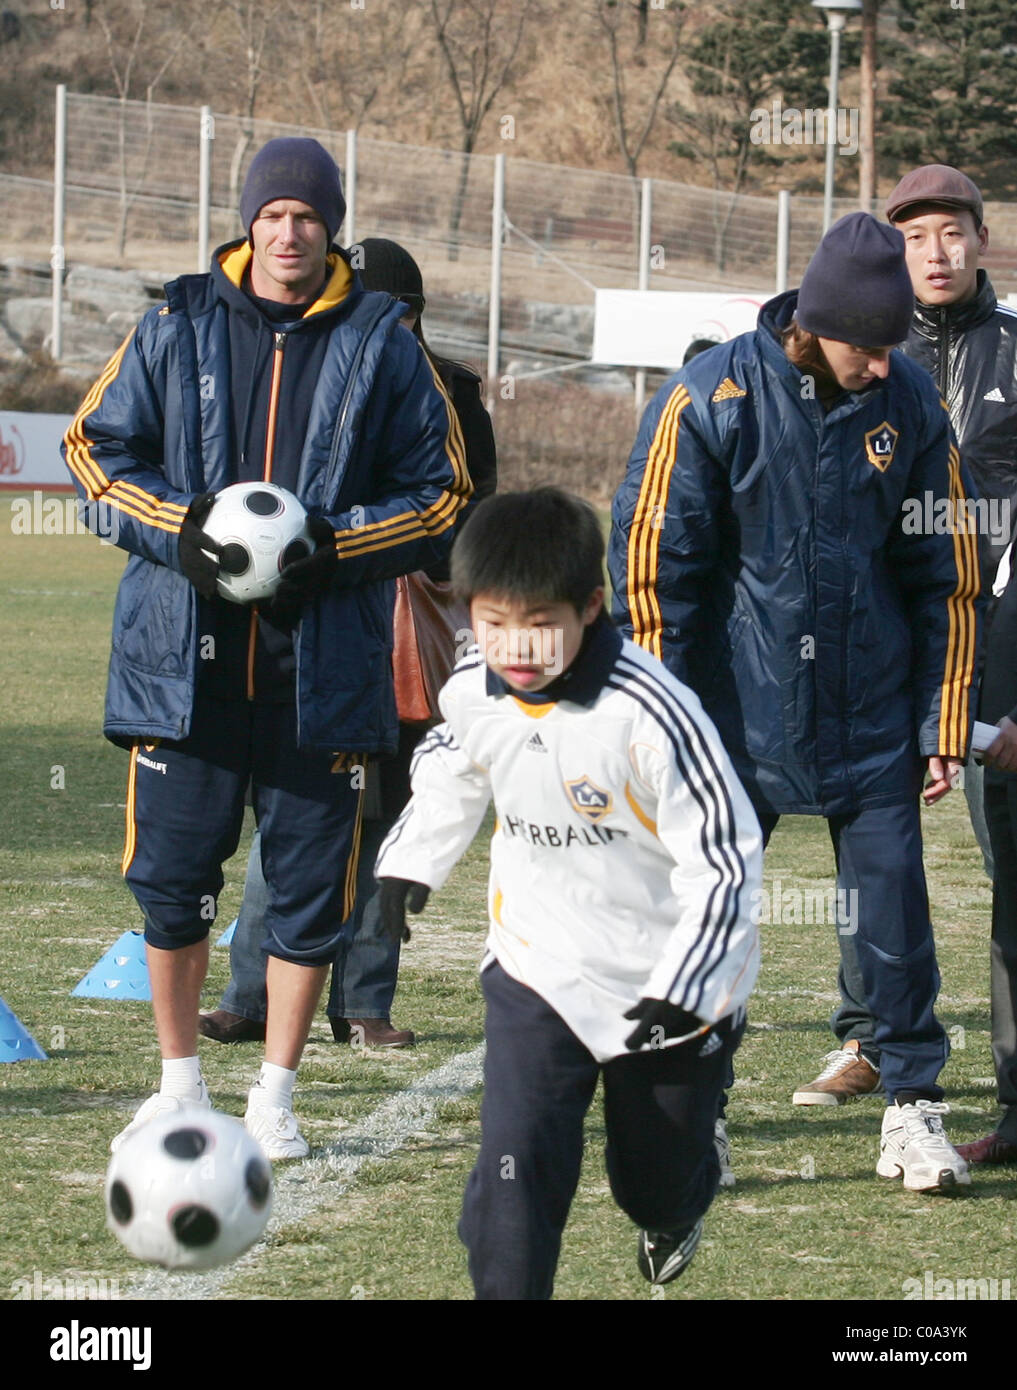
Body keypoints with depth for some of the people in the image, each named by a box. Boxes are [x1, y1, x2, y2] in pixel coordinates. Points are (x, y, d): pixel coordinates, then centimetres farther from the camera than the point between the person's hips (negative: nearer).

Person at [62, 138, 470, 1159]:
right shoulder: (177, 326, 6)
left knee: (310, 884, 2)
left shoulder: (380, 344, 3)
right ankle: (180, 1082, 21)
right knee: (170, 871, 3)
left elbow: (441, 493, 5)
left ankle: (274, 1096, 14)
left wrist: (331, 548, -11)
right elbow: (97, 446, 9)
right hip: (184, 654, 1)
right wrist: (184, 530, -8)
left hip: (325, 661, -1)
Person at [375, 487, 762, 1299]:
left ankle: (679, 1206, 54)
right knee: (516, 1163, -16)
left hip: (672, 987, -3)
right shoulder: (472, 691, -11)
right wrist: (410, 863, 17)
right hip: (537, 971, 3)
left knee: (655, 1183, 17)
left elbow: (726, 859, -22)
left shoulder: (650, 714, -29)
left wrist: (685, 985, -25)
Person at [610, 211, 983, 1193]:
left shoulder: (910, 404, -1)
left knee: (894, 913, 1)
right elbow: (652, 566, -5)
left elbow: (943, 572, 7)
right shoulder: (710, 400, -10)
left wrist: (942, 720, 6)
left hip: (871, 720, 2)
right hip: (737, 719, -2)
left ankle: (913, 1106, 13)